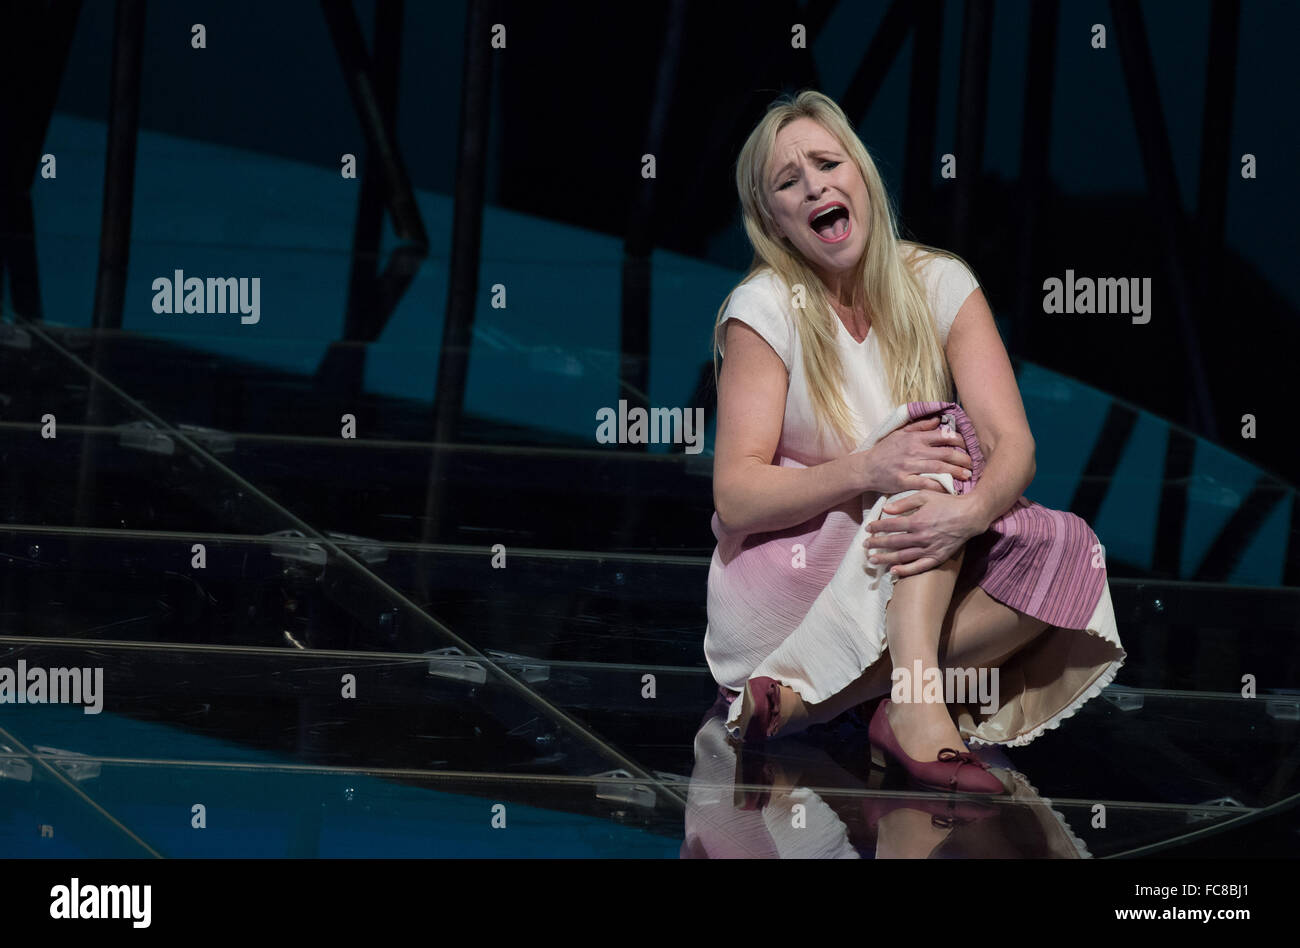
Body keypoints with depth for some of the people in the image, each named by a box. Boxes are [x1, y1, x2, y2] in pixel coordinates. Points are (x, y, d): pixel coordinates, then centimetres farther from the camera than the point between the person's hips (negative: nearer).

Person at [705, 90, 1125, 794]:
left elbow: (1012, 442, -11)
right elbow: (735, 495, -17)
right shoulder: (764, 308, -8)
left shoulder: (938, 284, -1)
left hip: (919, 576, 4)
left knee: (1065, 552, -24)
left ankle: (810, 694, -26)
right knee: (937, 430, -26)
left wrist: (971, 509, -36)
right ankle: (914, 700, -40)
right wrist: (865, 471, -35)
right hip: (781, 573, -4)